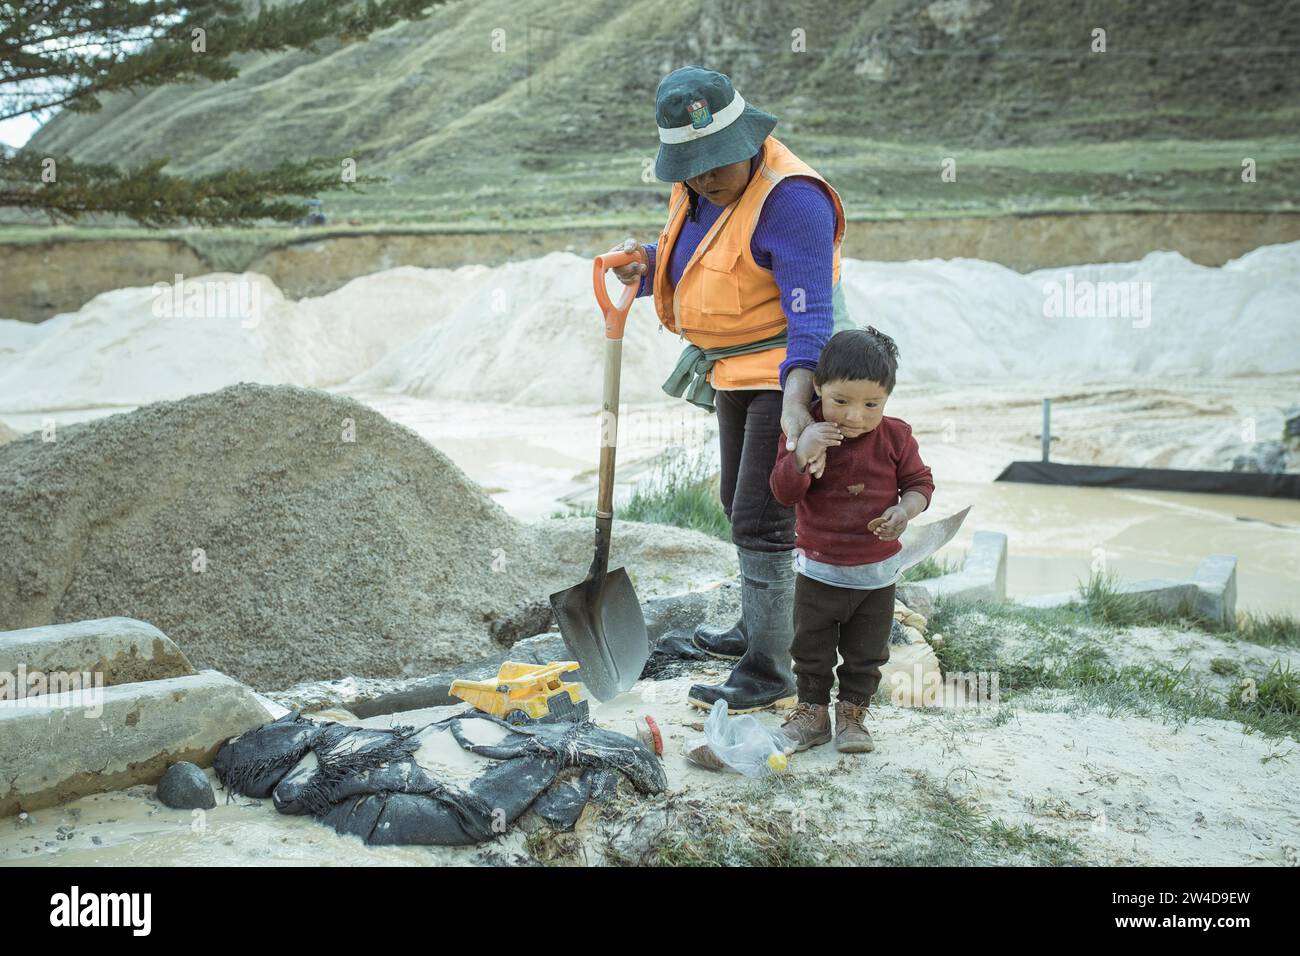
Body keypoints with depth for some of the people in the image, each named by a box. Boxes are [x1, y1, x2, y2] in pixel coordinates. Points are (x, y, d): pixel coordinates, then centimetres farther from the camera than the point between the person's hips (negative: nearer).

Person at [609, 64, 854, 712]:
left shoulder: (790, 198, -25)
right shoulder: (695, 189, 3)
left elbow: (811, 309, -31)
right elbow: (685, 264, 17)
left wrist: (795, 398, -44)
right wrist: (645, 266, -5)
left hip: (791, 371, -10)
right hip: (735, 369, 10)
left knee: (760, 519, -8)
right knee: (741, 506, 21)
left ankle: (768, 673, 4)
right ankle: (758, 629, 40)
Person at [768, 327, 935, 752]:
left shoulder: (896, 437, -8)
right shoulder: (807, 434, -12)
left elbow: (919, 481, 3)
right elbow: (784, 492, -18)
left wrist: (905, 510, -19)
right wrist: (802, 454, -35)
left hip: (878, 571, 1)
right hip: (818, 569, -1)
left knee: (866, 653, 12)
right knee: (811, 649, 10)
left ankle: (852, 713, 29)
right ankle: (812, 710, 27)